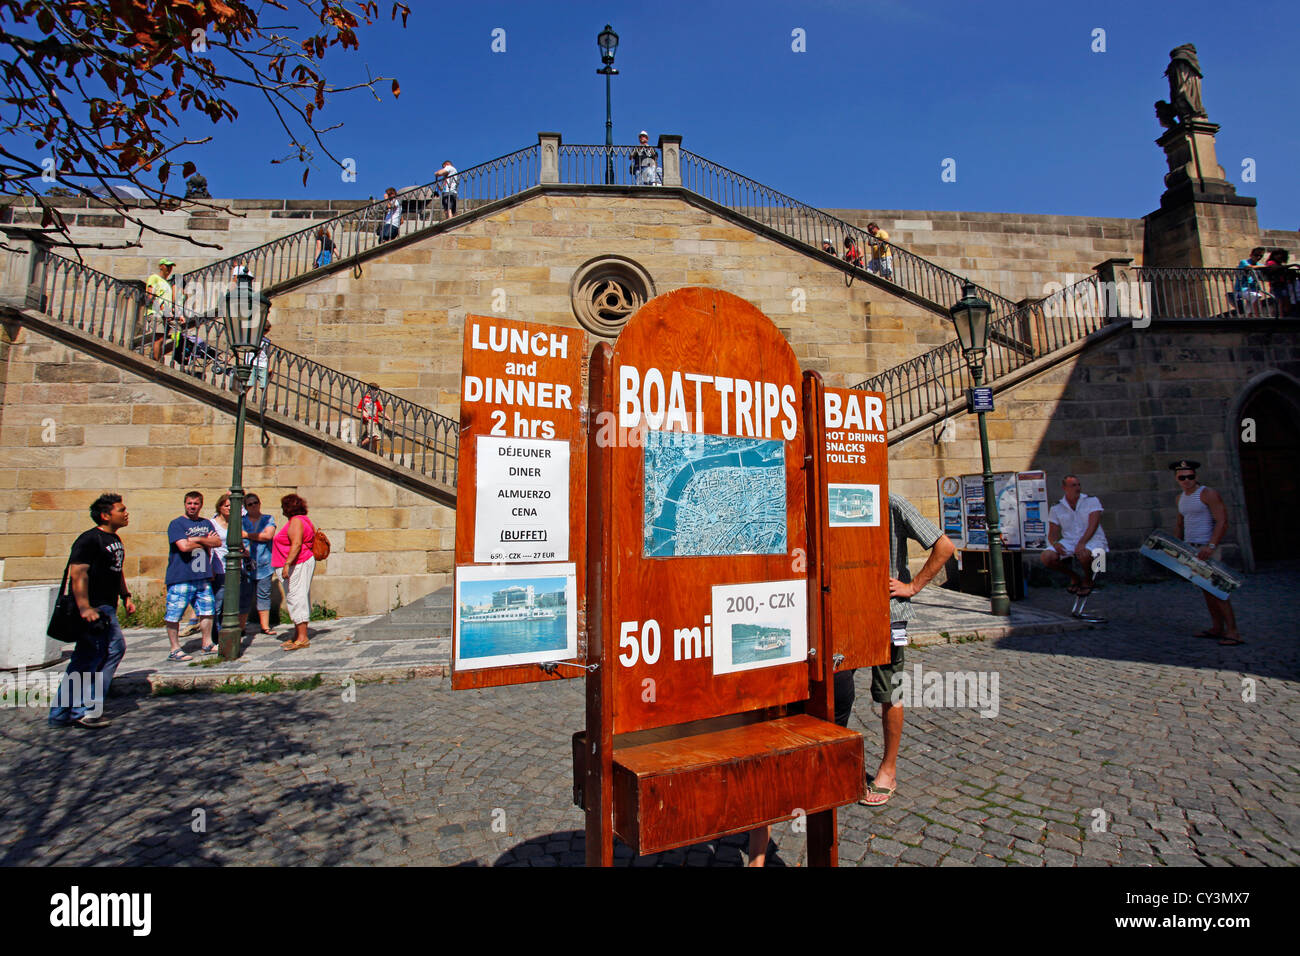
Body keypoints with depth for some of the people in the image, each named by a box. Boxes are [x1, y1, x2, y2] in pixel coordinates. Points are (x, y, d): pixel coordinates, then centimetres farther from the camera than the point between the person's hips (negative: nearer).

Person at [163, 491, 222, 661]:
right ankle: (175, 650, 9)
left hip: (203, 577, 6)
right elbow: (184, 546, -16)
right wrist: (206, 542, -3)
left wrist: (198, 539, -10)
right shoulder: (176, 524, -4)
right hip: (180, 578, -6)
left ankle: (207, 644, 24)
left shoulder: (206, 523, 15)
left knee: (206, 612, 12)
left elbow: (218, 541, 4)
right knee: (173, 615, -1)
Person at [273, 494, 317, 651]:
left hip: (298, 565, -11)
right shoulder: (304, 520, 18)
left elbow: (296, 544, -23)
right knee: (297, 600, 14)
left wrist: (287, 564, -26)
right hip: (302, 562, 11)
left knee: (296, 598, -10)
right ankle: (297, 636, 20)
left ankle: (302, 638, -11)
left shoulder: (295, 521, -12)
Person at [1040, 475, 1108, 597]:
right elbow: (1052, 534, 5)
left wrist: (1082, 543, -30)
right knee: (1046, 557, -23)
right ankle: (1074, 577, 7)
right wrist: (1055, 543, -20)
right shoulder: (1056, 508, 5)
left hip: (1092, 539, -3)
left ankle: (1088, 580, -4)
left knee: (1084, 554, -39)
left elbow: (1093, 525, -14)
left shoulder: (1092, 501, -1)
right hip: (1069, 541, 3)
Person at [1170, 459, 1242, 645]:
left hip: (1207, 548, -8)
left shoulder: (1208, 494, -10)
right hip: (1191, 549, 8)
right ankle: (1217, 628, 15)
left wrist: (1210, 546, -26)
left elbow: (1222, 522, -16)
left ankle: (1232, 632, -8)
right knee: (1206, 589, 10)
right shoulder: (1181, 497, 14)